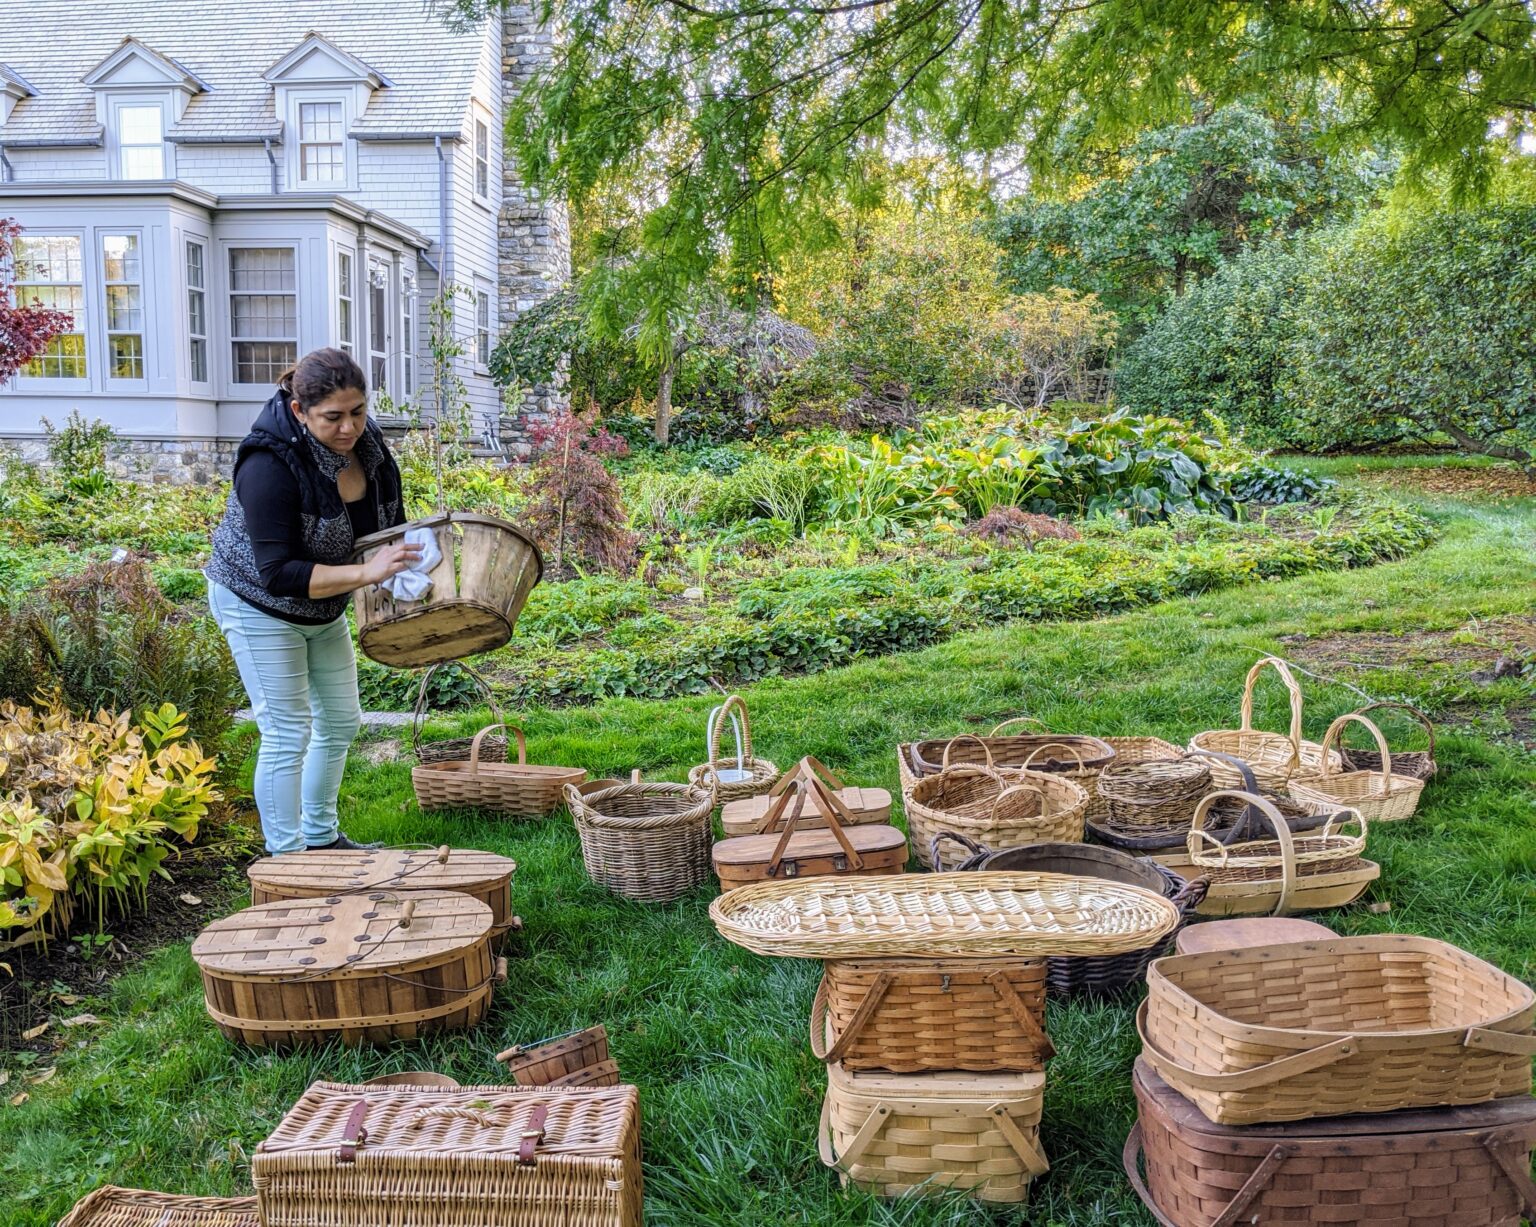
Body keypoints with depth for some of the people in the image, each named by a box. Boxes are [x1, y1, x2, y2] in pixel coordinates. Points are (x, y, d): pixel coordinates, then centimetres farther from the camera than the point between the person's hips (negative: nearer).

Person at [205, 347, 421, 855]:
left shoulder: (366, 444, -11)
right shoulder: (269, 465, -33)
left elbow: (390, 521, 5)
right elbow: (277, 573, -35)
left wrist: (410, 557, -15)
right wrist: (367, 572, -42)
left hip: (323, 605, 8)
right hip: (259, 604, -8)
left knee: (341, 719, 15)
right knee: (288, 732, -7)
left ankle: (321, 836, 32)